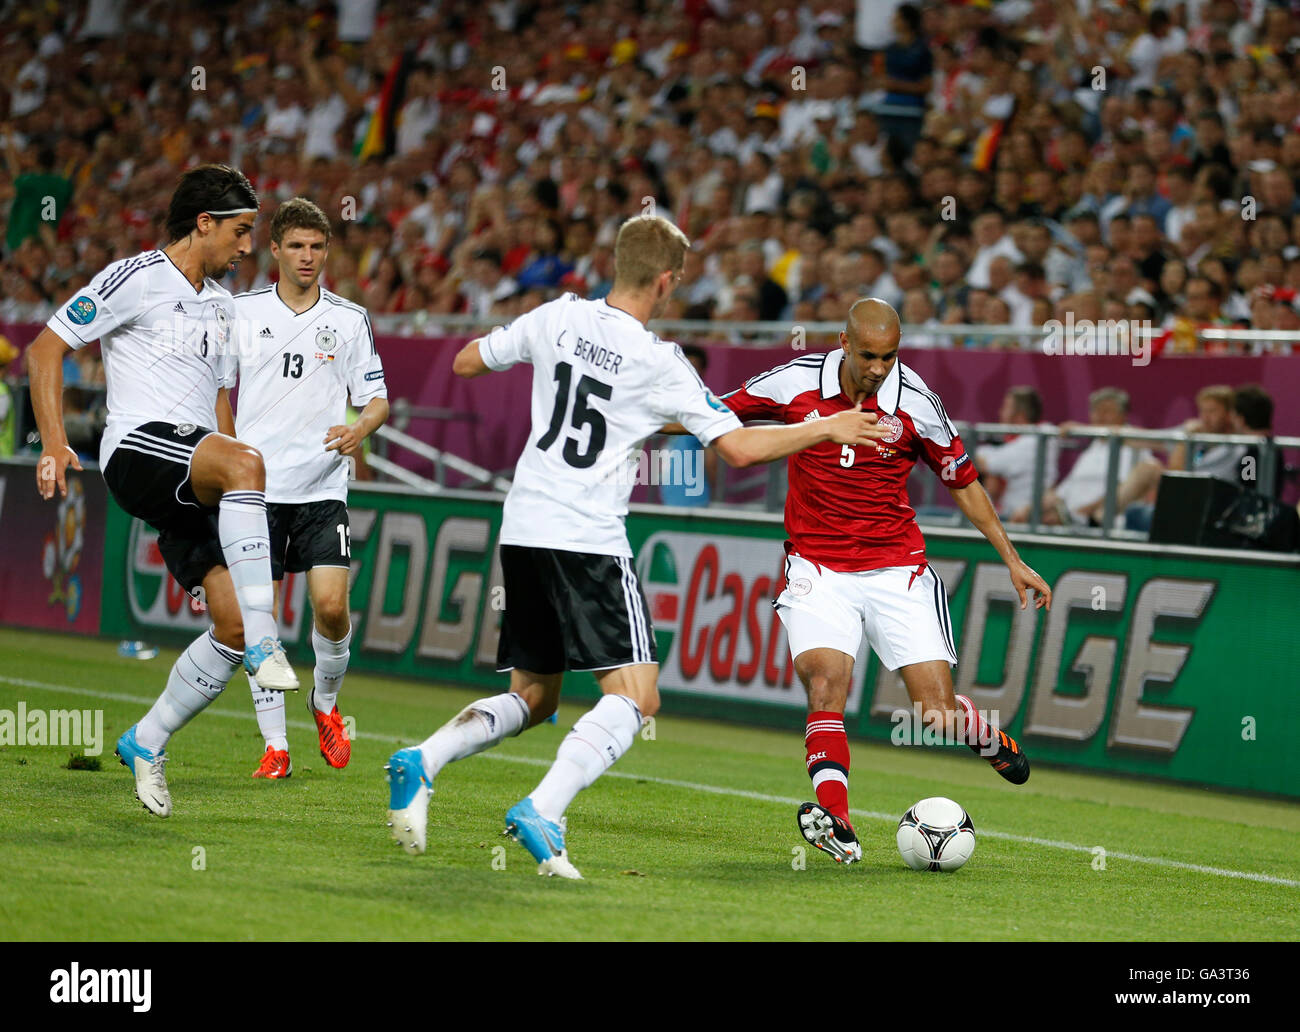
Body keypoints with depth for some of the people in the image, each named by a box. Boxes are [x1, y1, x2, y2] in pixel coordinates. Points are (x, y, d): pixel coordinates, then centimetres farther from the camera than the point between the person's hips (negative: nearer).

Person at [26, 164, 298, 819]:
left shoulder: (220, 304, 21)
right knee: (246, 463, -38)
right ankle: (264, 645, -42)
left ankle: (146, 743, 14)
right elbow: (45, 348, -3)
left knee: (232, 625, -5)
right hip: (137, 446, -8)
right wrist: (54, 444, -12)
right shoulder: (136, 279, -3)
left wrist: (227, 486, 27)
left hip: (192, 484, 8)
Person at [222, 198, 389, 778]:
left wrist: (360, 429, -14)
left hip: (322, 487, 0)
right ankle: (275, 746, 5)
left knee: (331, 606, -13)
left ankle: (325, 702, 16)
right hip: (257, 487, 0)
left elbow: (377, 400, 7)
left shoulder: (350, 320, 5)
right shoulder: (243, 312, 5)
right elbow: (220, 389, 14)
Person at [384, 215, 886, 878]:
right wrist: (825, 429, 4)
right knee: (634, 696, -8)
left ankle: (420, 761, -3)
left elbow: (467, 362, 18)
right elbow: (739, 447, -8)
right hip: (587, 542, -7)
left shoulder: (558, 318, 5)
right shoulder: (660, 364, -10)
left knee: (532, 698, 18)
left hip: (522, 527, 7)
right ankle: (541, 812, -26)